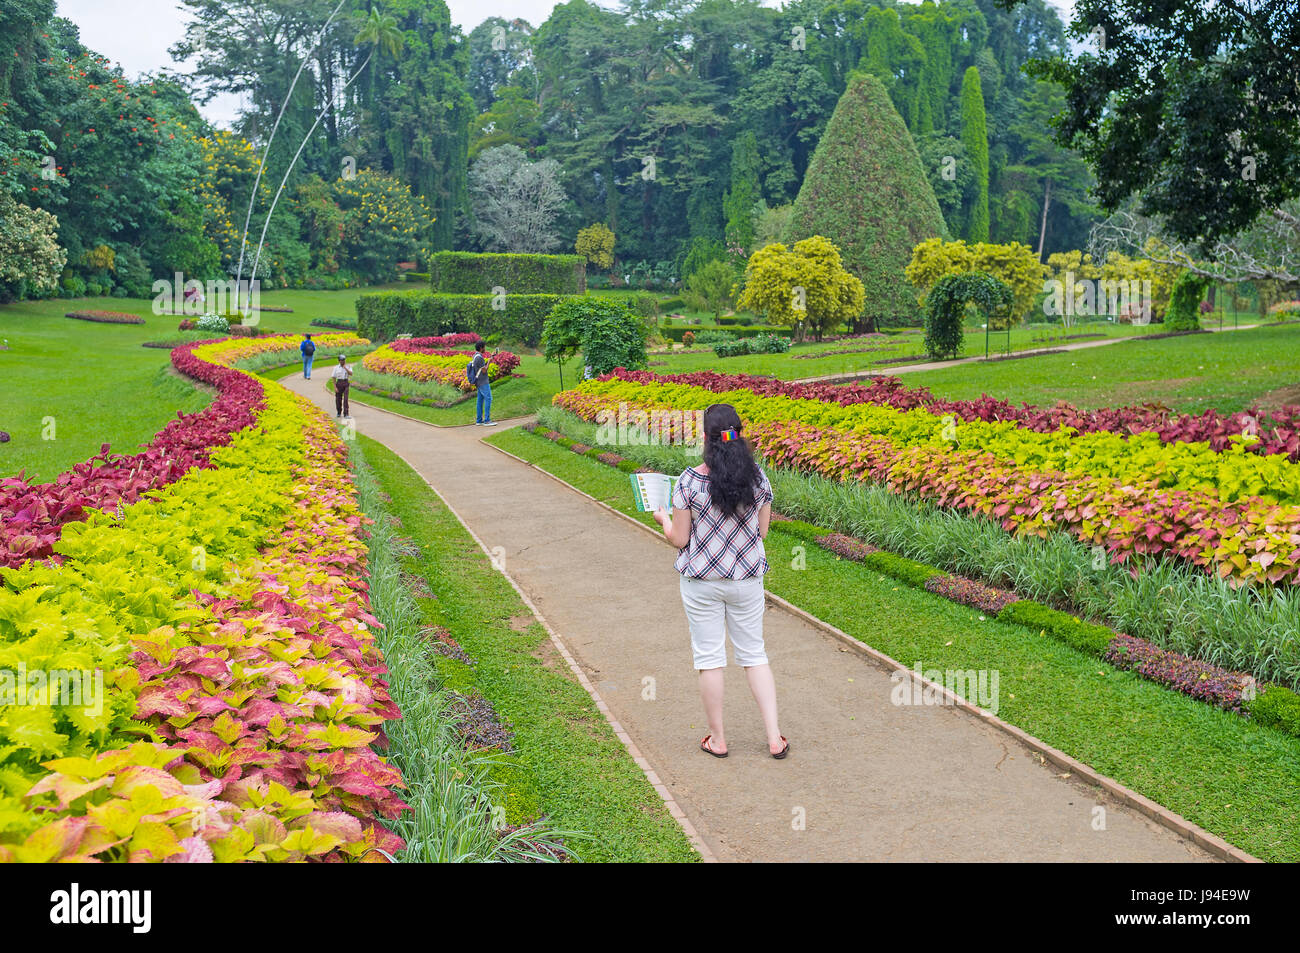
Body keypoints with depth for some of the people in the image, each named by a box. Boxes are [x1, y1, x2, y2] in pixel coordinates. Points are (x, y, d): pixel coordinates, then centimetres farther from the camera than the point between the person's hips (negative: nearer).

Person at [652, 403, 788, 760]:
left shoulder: (689, 481, -16)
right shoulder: (759, 479, -7)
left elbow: (679, 539, -10)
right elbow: (762, 531, 3)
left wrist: (664, 518, 10)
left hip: (702, 582, -3)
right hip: (747, 579, 3)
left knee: (709, 657, 10)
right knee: (754, 654, 16)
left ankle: (718, 739, 20)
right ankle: (775, 738, 14)